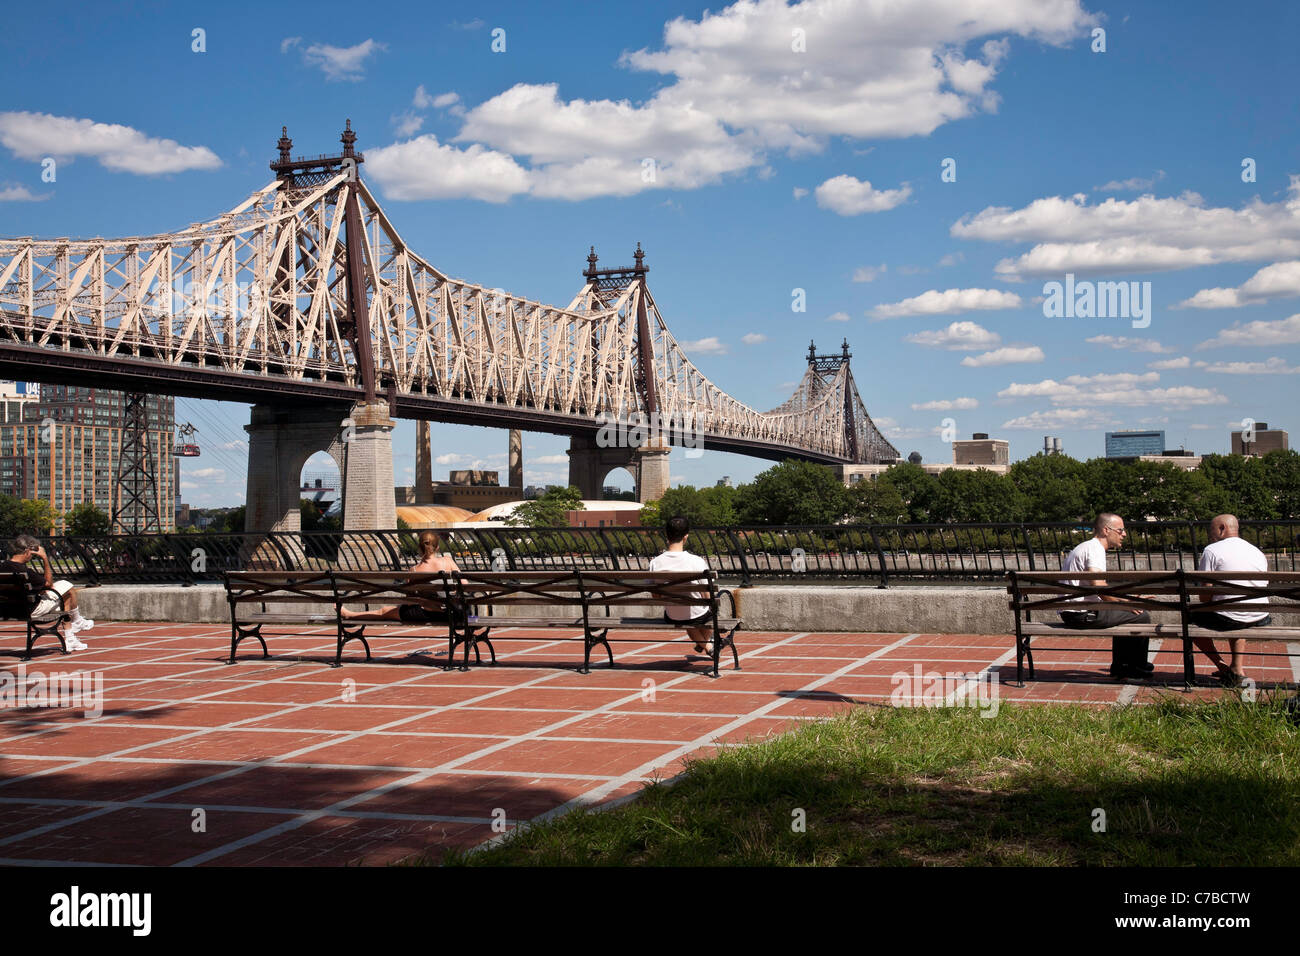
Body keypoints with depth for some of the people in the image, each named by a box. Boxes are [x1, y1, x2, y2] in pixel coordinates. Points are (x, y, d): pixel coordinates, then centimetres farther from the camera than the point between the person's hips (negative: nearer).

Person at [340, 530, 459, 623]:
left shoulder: (414, 570, -12)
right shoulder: (447, 561, -11)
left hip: (425, 614, -2)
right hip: (447, 613, 2)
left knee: (384, 612, 20)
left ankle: (348, 614, 36)